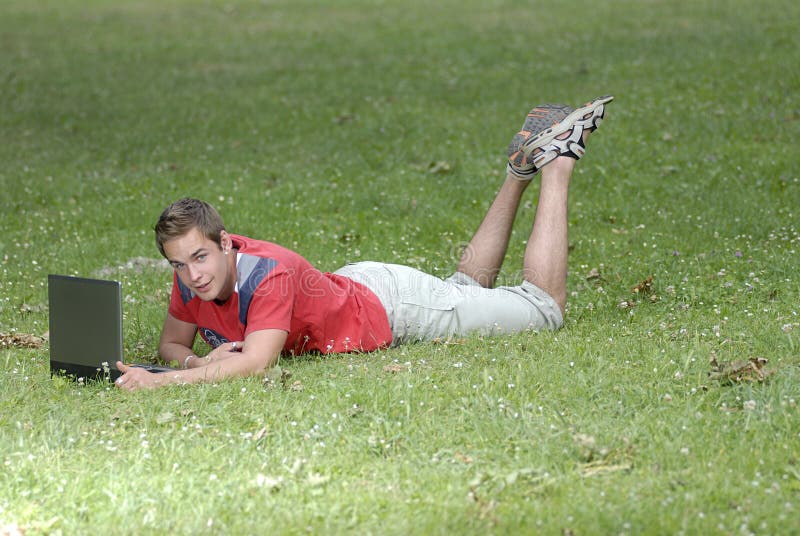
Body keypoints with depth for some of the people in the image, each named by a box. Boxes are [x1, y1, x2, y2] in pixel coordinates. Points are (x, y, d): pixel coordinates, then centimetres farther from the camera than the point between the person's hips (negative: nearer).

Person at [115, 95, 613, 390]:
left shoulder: (271, 274, -42)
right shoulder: (194, 275, -20)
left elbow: (257, 362, -53)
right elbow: (172, 343, -4)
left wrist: (163, 380, -60)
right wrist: (205, 361, -28)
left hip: (394, 305, -7)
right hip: (350, 285, 7)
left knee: (545, 306, 9)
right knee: (468, 287, 35)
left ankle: (556, 163, 20)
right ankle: (520, 171, 41)